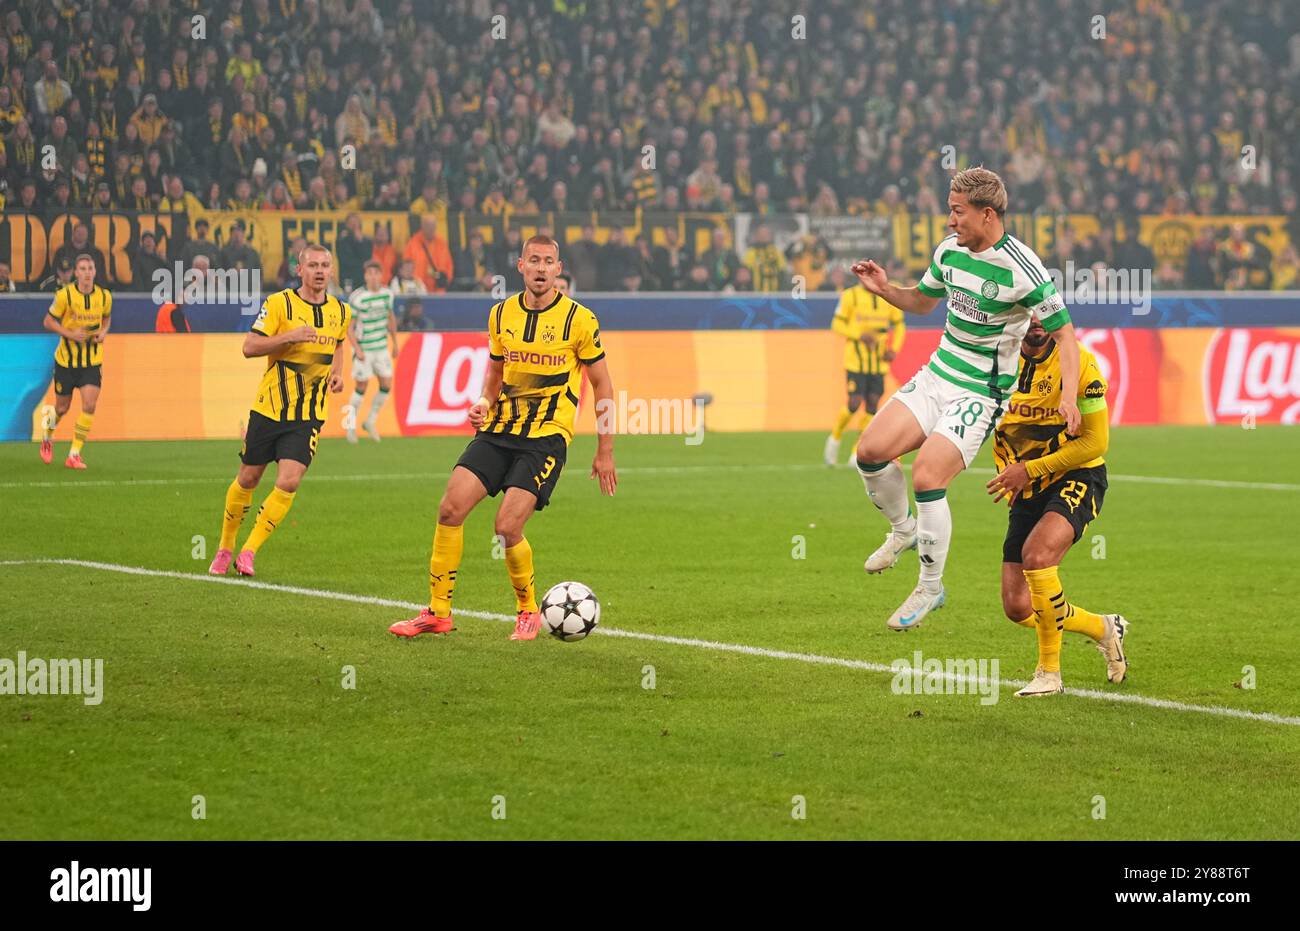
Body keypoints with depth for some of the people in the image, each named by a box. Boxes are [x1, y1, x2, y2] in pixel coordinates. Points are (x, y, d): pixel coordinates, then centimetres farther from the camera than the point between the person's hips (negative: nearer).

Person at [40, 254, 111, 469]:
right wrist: (70, 334, -19)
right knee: (62, 407, 10)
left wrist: (104, 332, -4)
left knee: (89, 405, -14)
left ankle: (74, 454, -7)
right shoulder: (65, 295, -13)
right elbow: (48, 321, -4)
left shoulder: (104, 296, -4)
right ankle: (48, 438, 42)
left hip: (92, 361, 2)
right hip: (66, 360, -2)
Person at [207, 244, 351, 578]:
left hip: (308, 415, 2)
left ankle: (248, 553, -3)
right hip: (269, 408, -2)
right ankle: (225, 547, 28)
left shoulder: (341, 312, 6)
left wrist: (337, 372, 6)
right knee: (248, 479, 9)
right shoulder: (279, 303, -9)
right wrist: (289, 336, -25)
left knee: (288, 483, -13)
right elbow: (249, 347, -13)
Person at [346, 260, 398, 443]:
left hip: (381, 347, 5)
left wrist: (395, 342, 20)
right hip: (363, 349, -5)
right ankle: (351, 425, 15)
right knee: (362, 385, -2)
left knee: (386, 383, 0)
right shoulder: (357, 298, -16)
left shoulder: (388, 294, 1)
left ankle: (371, 421, 17)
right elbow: (349, 326, -12)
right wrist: (357, 349, -20)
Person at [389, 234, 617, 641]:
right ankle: (438, 611, 3)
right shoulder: (501, 314, 7)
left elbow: (602, 385, 1)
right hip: (498, 430, 5)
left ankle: (528, 611, 8)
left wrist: (605, 452, 1)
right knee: (450, 508, -9)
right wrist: (483, 403, 1)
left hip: (547, 437, -5)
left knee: (507, 528, -17)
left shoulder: (579, 320, -6)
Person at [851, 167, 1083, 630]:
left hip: (981, 393, -7)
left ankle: (930, 588, 0)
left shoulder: (1020, 268, -19)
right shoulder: (949, 249, 3)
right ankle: (903, 529, 22)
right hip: (936, 377, 7)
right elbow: (921, 300, 21)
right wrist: (884, 288, 1)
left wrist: (1068, 396, -26)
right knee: (870, 451, -7)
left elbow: (1063, 332, -14)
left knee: (927, 478, -19)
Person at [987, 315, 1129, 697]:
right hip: (1026, 491, 6)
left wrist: (1029, 470, -18)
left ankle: (1049, 671, -17)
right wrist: (1008, 478, 4)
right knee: (1017, 608, -1)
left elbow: (1095, 442, -14)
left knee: (1037, 554, -34)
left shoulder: (1077, 363, -16)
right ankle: (1104, 628, 28)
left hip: (1077, 479, -5)